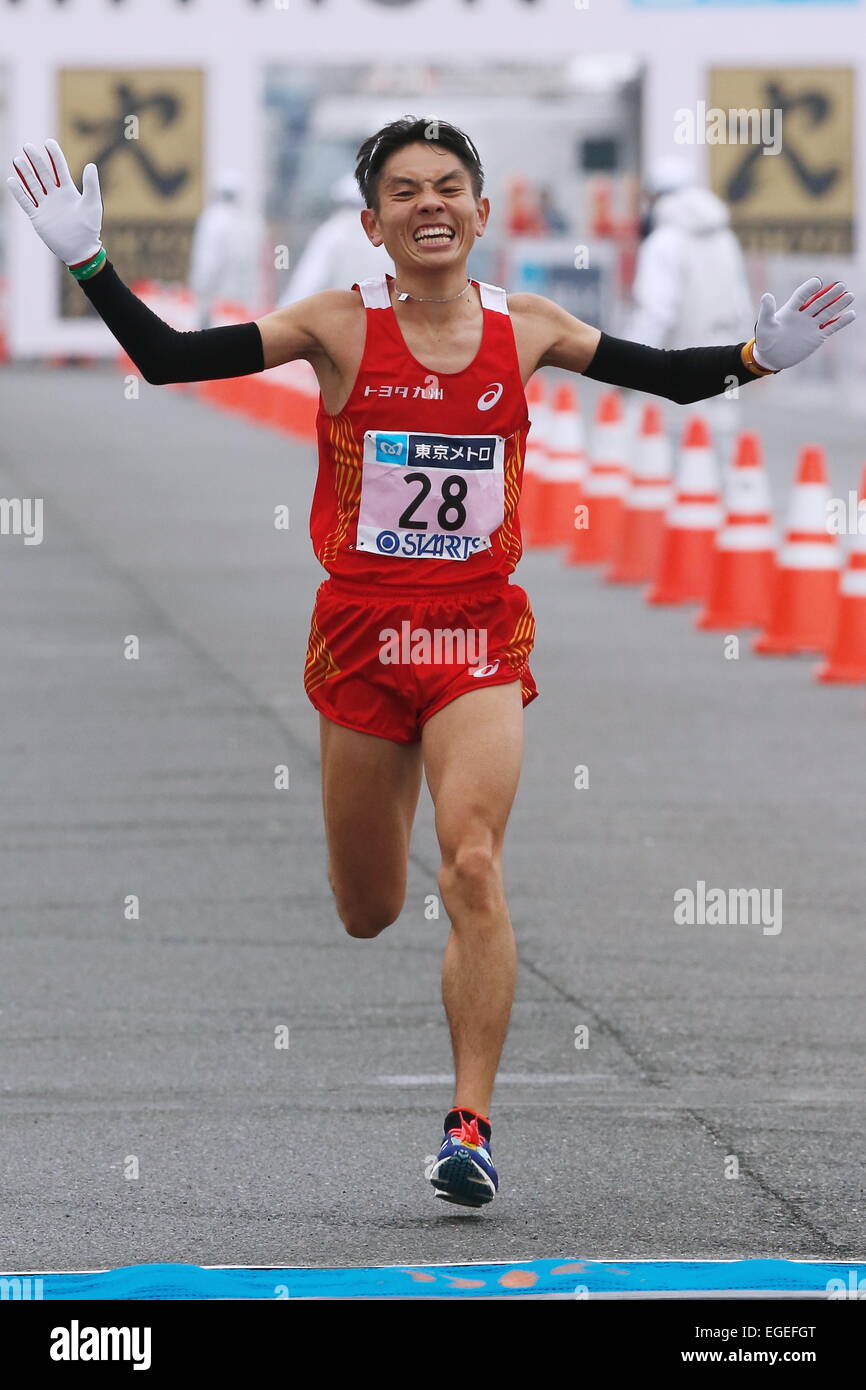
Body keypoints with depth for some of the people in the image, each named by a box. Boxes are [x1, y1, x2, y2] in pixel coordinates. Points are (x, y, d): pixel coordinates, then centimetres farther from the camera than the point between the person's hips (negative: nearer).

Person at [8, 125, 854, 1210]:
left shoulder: (525, 329, 3)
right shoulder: (340, 325, -4)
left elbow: (668, 377, 14)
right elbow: (167, 359, -7)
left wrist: (755, 357, -3)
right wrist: (88, 264, -16)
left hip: (479, 633, 0)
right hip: (361, 630, 0)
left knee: (473, 868, -19)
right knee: (366, 914, 9)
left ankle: (470, 1121, -17)